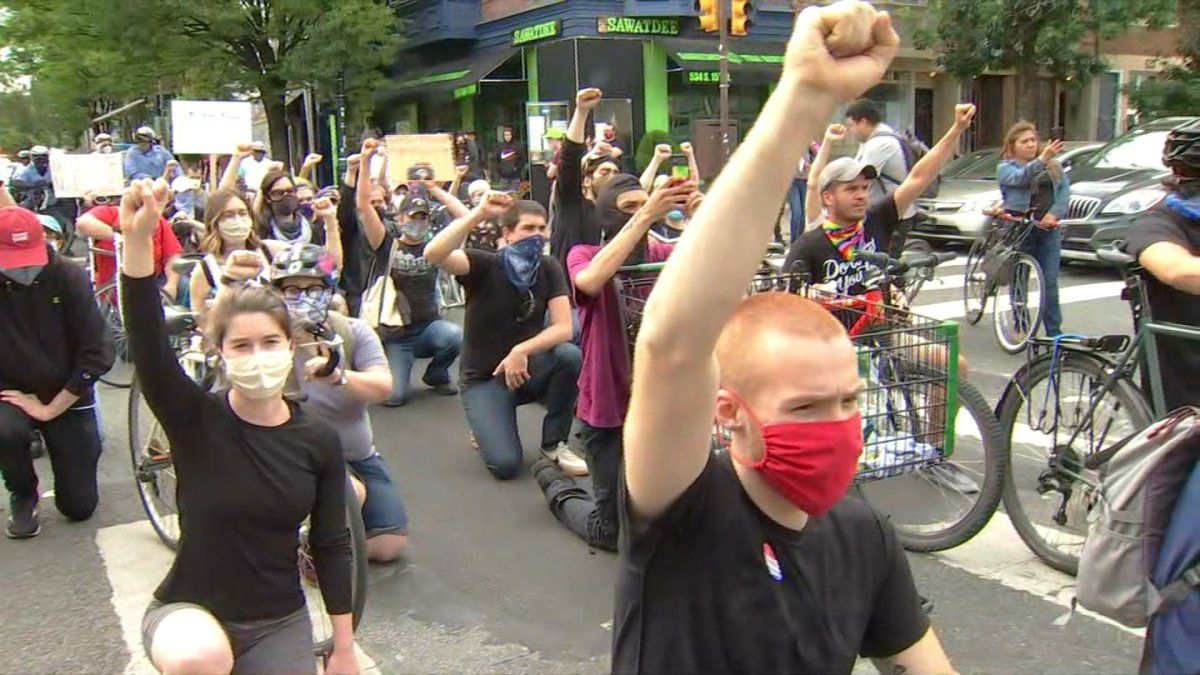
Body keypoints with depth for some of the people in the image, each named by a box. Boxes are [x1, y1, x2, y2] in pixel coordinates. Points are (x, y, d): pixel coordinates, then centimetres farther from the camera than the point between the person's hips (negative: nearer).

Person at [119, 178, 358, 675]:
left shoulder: (319, 441, -7)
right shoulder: (195, 419, -12)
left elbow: (331, 545, 1)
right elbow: (147, 341, -29)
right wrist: (138, 237, -44)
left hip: (280, 624, 3)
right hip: (189, 610, -3)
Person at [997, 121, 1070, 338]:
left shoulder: (1053, 165, 16)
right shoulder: (1005, 167, 3)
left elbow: (1065, 188, 6)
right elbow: (1020, 178, -18)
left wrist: (1054, 213, -10)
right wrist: (1042, 159, -34)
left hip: (1049, 229, 3)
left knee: (1050, 281, 0)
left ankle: (1054, 332, 4)